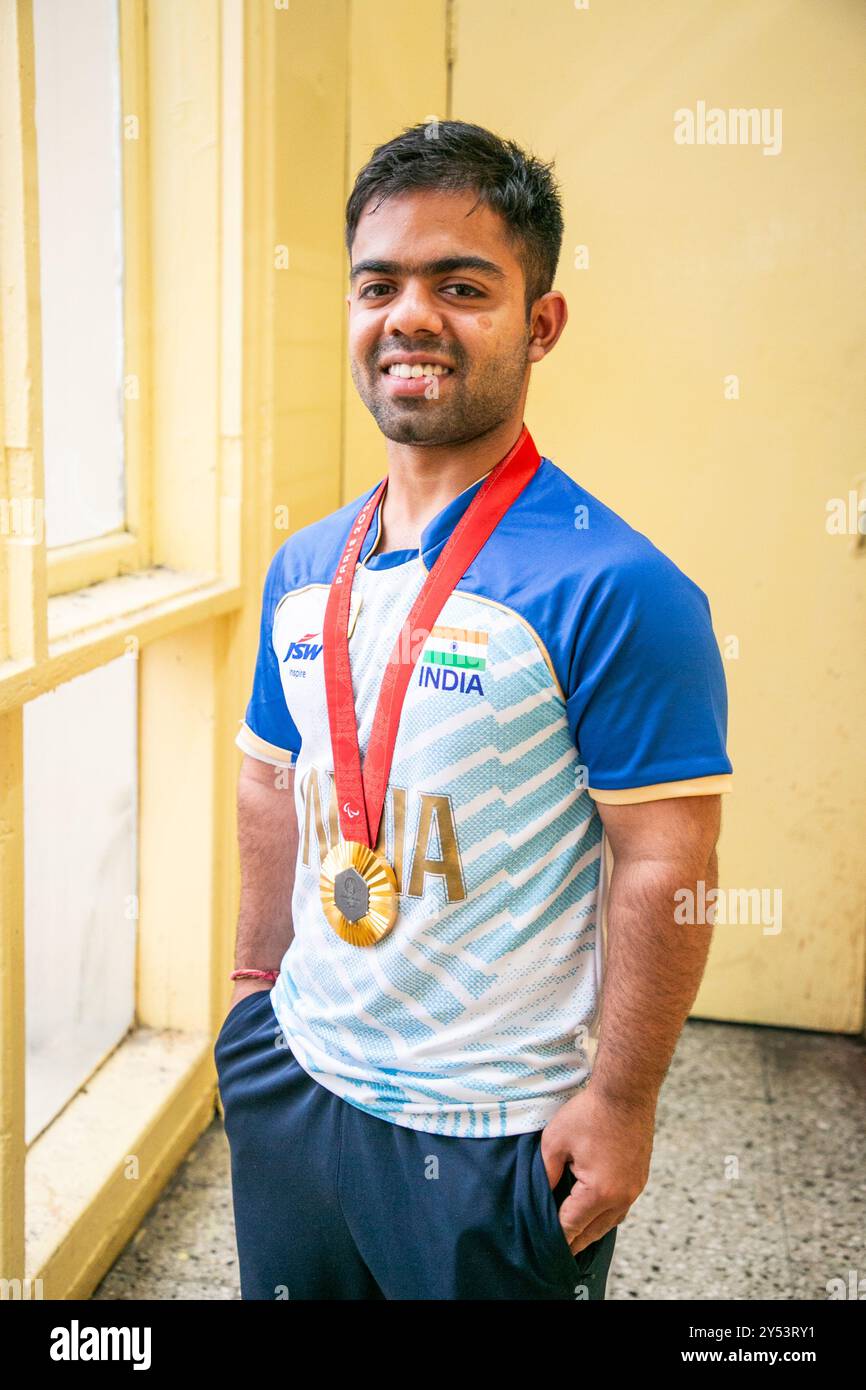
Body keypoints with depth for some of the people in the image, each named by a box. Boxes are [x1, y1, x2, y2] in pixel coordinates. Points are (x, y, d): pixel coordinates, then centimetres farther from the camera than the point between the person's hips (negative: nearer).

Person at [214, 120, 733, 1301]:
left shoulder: (613, 587, -19)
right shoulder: (303, 569, 2)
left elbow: (665, 868, -18)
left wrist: (621, 1104, -15)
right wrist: (256, 978, 14)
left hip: (493, 1128, -6)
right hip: (296, 1075, 6)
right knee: (287, 1285, 24)